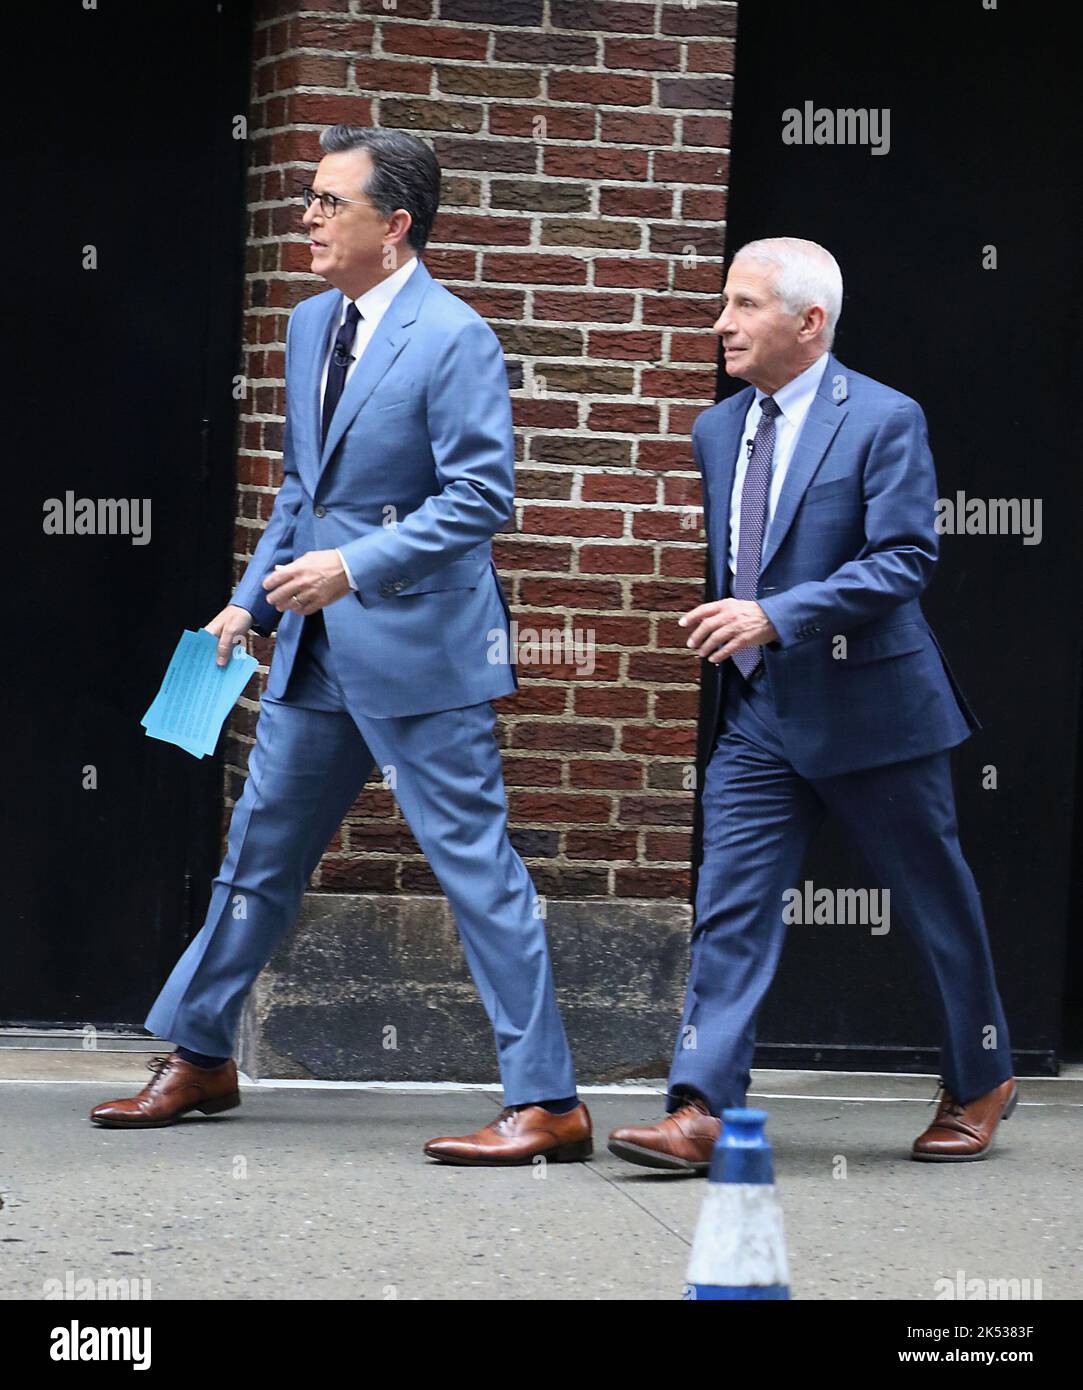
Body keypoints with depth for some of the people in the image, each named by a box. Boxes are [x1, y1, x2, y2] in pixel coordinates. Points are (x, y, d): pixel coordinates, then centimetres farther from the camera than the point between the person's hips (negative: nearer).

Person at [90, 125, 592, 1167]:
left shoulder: (453, 338, -13)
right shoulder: (310, 326, 12)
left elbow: (481, 496, -19)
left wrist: (355, 565, -25)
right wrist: (251, 600, 17)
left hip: (418, 645, -8)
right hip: (317, 649, 8)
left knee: (475, 862, -7)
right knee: (259, 851, 16)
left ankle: (545, 1102, -4)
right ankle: (198, 1060, 30)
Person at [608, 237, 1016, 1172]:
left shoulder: (884, 420, -11)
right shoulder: (718, 430, 10)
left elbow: (904, 560, -19)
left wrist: (775, 616, -26)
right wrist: (722, 624, 13)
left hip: (868, 709, -5)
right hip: (757, 714, 5)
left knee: (937, 905, 9)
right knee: (731, 908, -6)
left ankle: (980, 1083, 28)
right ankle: (701, 1111, -12)